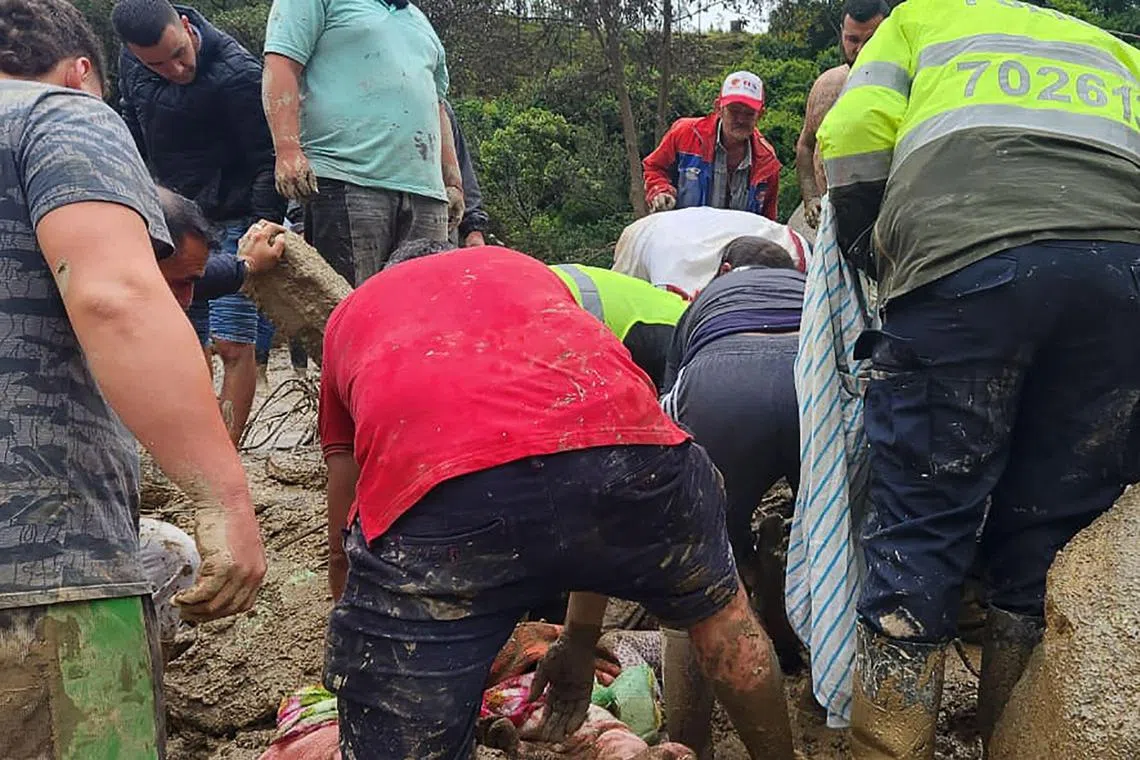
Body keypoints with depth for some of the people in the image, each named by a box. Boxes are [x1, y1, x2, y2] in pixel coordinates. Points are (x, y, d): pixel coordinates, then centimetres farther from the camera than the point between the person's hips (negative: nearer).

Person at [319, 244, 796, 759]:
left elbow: (346, 555, 35)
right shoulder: (526, 270, 41)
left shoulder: (348, 319, 37)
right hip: (626, 446, 4)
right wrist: (581, 639, 49)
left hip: (433, 495, -3)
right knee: (717, 607, 35)